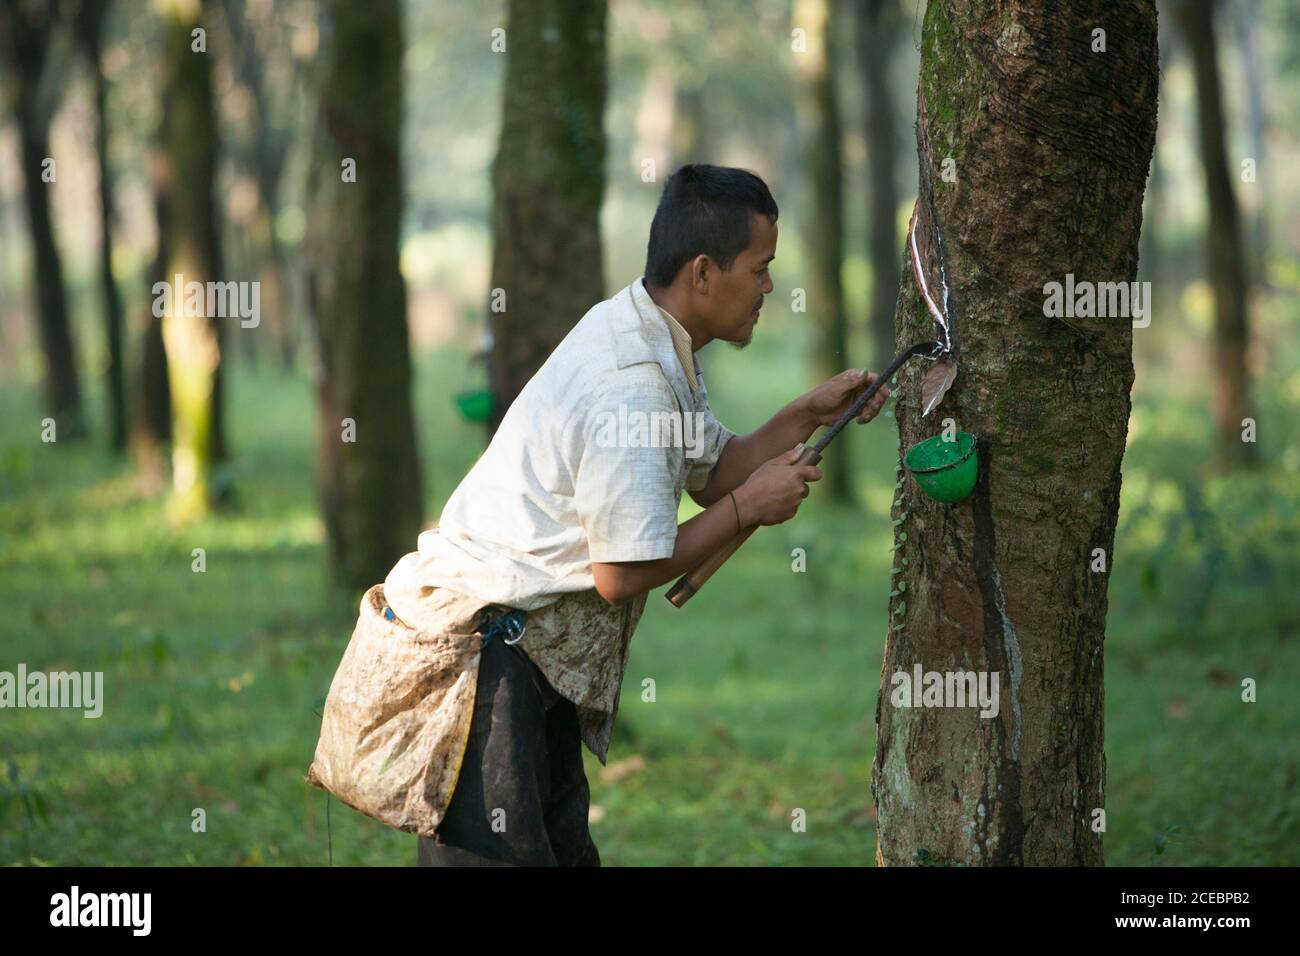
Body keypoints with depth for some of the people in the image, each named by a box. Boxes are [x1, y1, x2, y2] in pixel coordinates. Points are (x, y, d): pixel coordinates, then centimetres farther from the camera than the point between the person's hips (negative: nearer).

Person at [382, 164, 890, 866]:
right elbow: (622, 574, -21)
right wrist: (749, 507, -11)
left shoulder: (649, 341, 10)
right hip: (486, 644, -11)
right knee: (495, 856, -11)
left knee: (562, 849, 10)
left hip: (535, 655, 11)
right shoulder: (632, 383, -22)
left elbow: (714, 471, 20)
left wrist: (810, 413, 7)